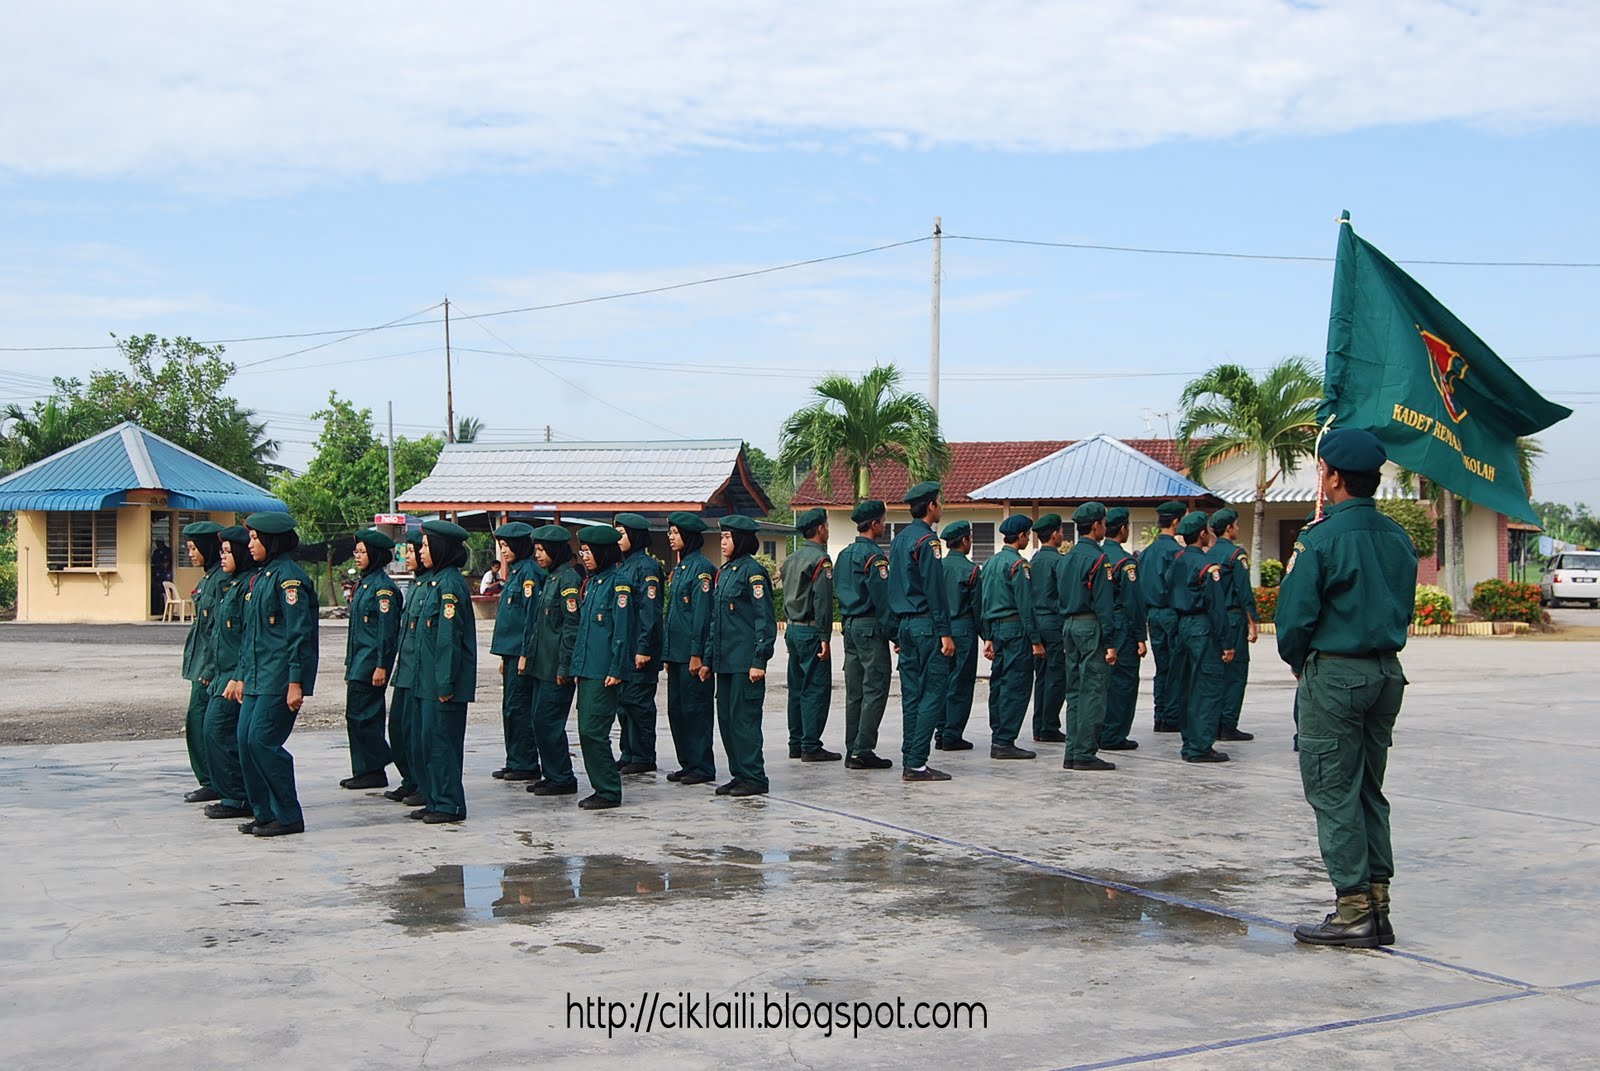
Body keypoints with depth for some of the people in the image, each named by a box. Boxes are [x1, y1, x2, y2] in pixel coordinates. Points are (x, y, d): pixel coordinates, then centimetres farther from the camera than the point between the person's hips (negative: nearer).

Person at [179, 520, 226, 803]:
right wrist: (197, 667, 19)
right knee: (200, 722, 11)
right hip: (201, 663, 10)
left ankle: (212, 783, 0)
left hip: (212, 663, -10)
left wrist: (210, 670, -20)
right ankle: (212, 782, 16)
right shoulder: (208, 578, 15)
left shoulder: (222, 579, -15)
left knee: (198, 721, -7)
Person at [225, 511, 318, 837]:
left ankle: (289, 816, -1)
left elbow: (300, 633, -17)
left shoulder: (288, 576, -12)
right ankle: (264, 813, 14)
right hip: (257, 676, 10)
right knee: (245, 740, 6)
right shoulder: (260, 577, 17)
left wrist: (295, 682, -20)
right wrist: (241, 676, 21)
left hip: (279, 677, -9)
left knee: (262, 740, -10)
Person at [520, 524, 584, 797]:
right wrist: (527, 654, 19)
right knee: (540, 720, 12)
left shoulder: (568, 579, -14)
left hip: (557, 666, -10)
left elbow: (572, 626, -18)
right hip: (543, 663, 10)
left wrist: (564, 667, -19)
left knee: (547, 721, -7)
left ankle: (562, 779, 2)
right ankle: (551, 775, 20)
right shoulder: (551, 578, 16)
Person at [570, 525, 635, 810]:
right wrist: (577, 666, 19)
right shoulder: (591, 582, 16)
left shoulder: (618, 582, -10)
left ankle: (609, 792, -1)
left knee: (593, 731, -9)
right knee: (587, 732, 9)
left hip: (605, 671, -9)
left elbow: (622, 629, -15)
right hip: (587, 669, 9)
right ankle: (602, 788, 17)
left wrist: (616, 670, -17)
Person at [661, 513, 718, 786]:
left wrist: (697, 653, -19)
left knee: (696, 708, -4)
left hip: (692, 652, -9)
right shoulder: (679, 568, 16)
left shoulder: (702, 567, -12)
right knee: (676, 709, 11)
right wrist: (667, 652, 18)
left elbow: (702, 612, -17)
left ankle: (703, 766, 2)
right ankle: (687, 763, 19)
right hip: (676, 651, 9)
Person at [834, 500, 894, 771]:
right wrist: (893, 634, -14)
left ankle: (852, 751, 12)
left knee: (854, 691, 10)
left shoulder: (844, 555, 14)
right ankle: (863, 750, -9)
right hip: (870, 627, -9)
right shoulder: (873, 555, -13)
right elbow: (882, 598, -17)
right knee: (875, 688, -6)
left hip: (849, 626, 9)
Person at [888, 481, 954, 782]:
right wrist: (945, 632, -15)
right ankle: (916, 763, -9)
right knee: (933, 692, -6)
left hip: (905, 625, 9)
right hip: (926, 625, -9)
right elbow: (934, 589, -16)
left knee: (912, 694, 10)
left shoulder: (899, 540, 15)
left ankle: (910, 762, 11)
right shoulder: (927, 540, -12)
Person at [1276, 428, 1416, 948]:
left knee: (1333, 792, -1)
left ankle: (1355, 910, 0)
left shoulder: (1320, 539, -14)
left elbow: (1295, 614, -13)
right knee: (1369, 789, 14)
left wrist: (1298, 661, 4)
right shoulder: (1398, 539, 8)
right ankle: (1377, 905, 15)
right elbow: (1404, 608, 14)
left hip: (1334, 672, -7)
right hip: (1387, 671, 7)